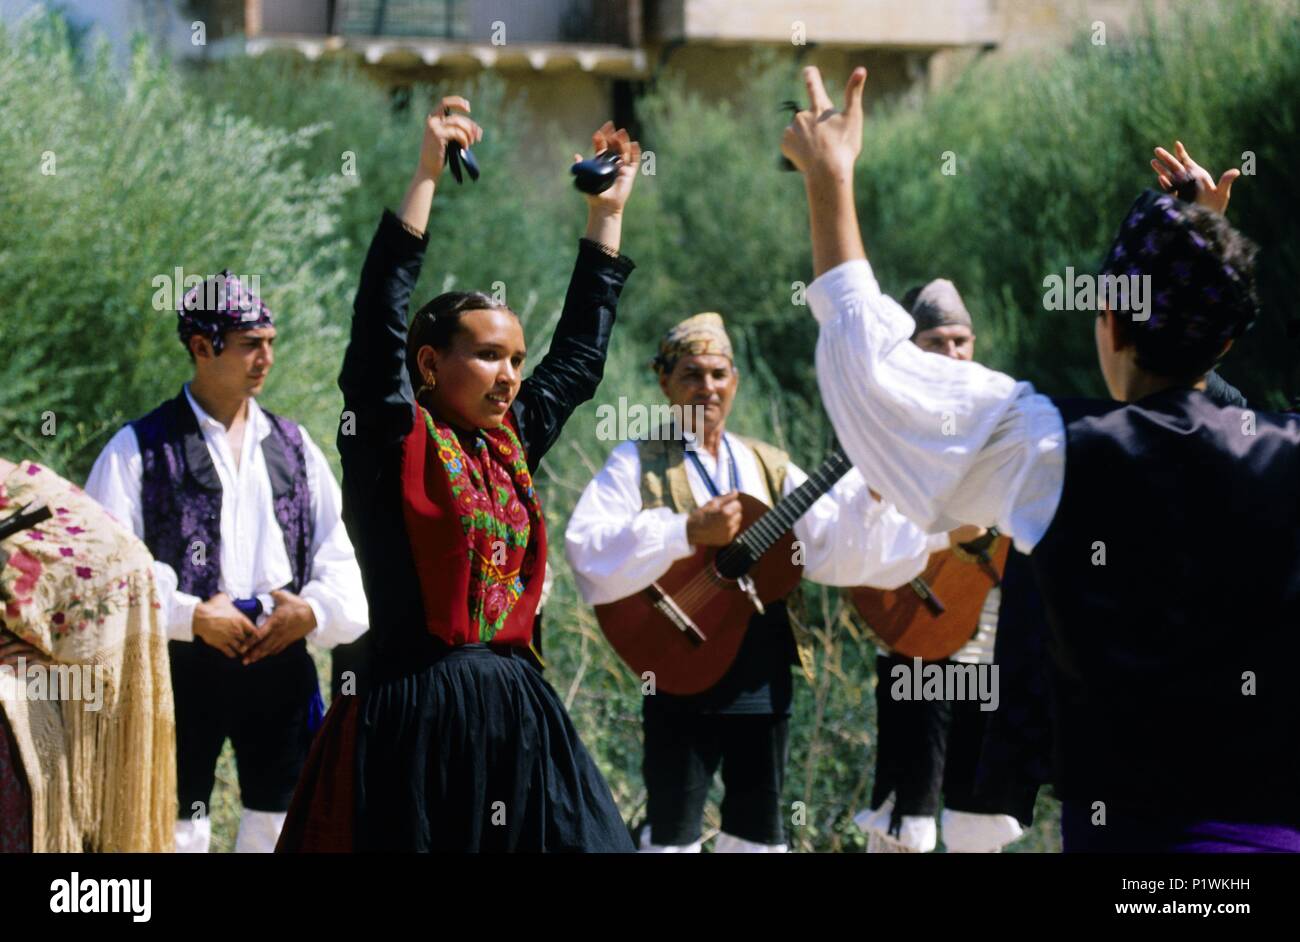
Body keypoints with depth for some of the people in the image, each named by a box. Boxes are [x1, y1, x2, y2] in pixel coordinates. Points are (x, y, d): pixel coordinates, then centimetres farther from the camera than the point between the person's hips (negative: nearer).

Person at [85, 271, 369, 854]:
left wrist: (314, 609, -7)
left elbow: (339, 554, 13)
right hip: (183, 668, -4)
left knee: (282, 826, 7)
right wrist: (192, 616, -15)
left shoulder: (291, 445, 13)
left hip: (280, 662, 4)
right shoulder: (138, 449, -1)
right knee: (176, 828, -1)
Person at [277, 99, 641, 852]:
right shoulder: (393, 443, -3)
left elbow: (581, 353, 24)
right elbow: (378, 317, -15)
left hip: (516, 709, 7)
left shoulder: (511, 444, 14)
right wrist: (428, 174, -16)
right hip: (417, 713, -7)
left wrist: (609, 212, 26)